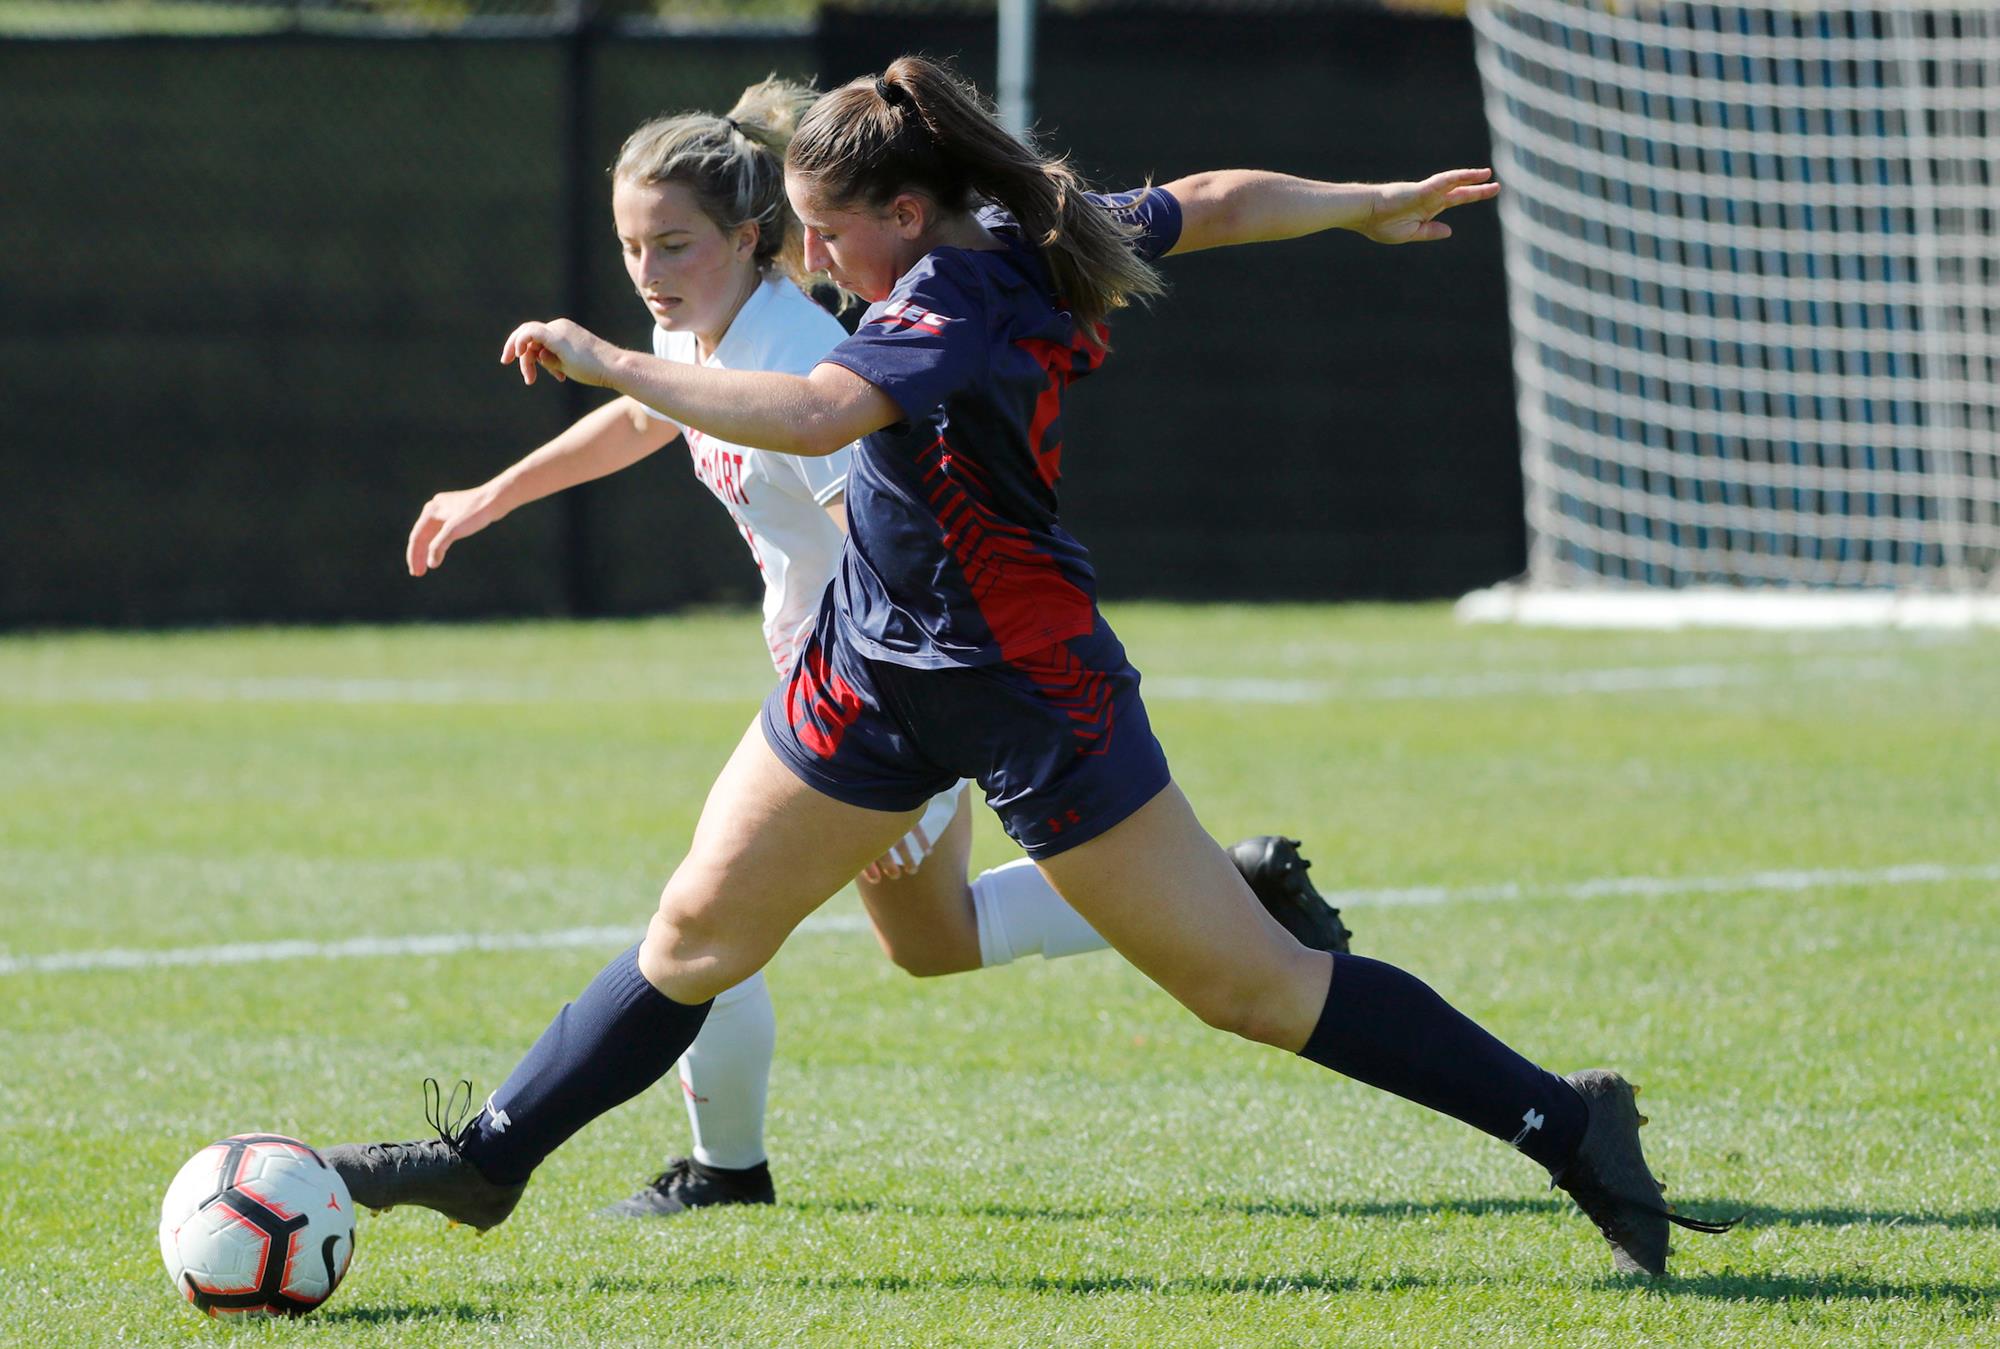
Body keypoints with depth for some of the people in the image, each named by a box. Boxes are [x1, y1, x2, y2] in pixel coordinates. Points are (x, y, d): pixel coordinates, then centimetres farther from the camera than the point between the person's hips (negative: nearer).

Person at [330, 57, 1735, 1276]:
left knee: (1257, 987, -2)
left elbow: (806, 414, -46)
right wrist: (1370, 206, 28)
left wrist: (607, 362, -40)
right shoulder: (1033, 241, -3)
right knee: (699, 932, 10)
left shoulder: (953, 310, -29)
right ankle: (489, 1159, 19)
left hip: (1030, 701, -9)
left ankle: (1567, 1122, 8)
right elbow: (1218, 202, 11)